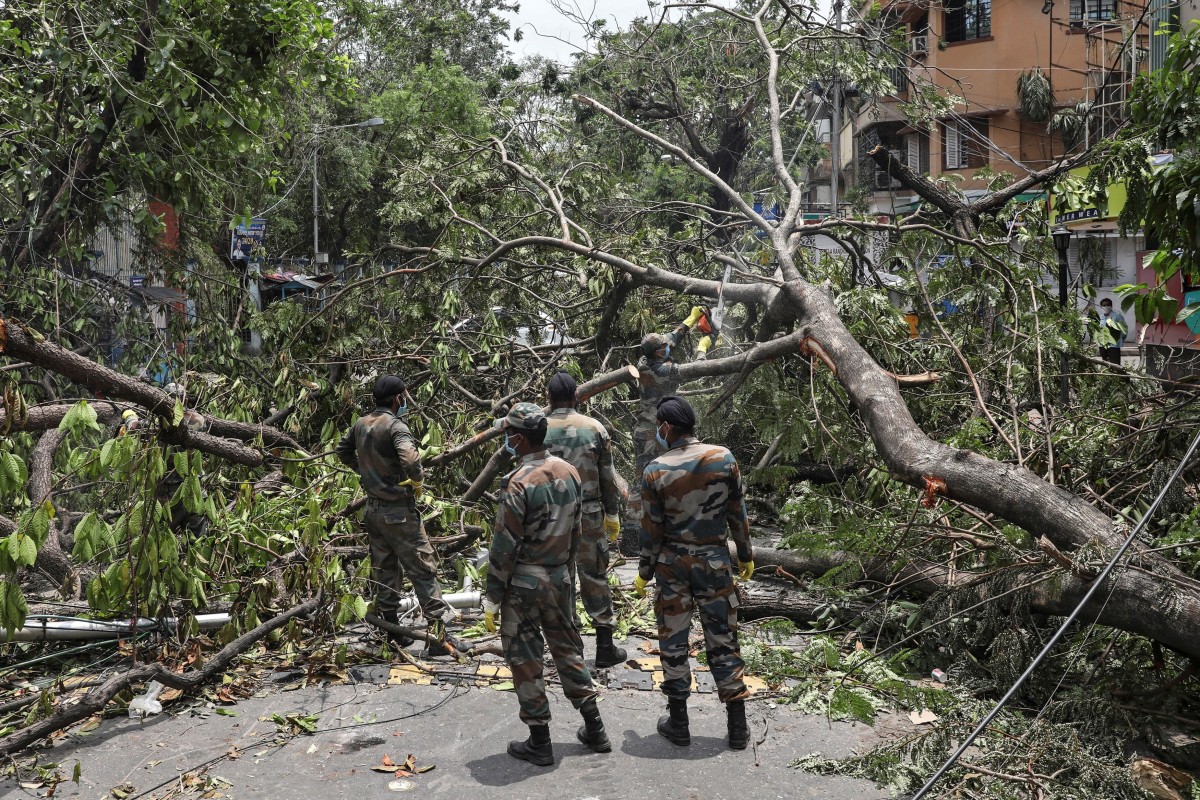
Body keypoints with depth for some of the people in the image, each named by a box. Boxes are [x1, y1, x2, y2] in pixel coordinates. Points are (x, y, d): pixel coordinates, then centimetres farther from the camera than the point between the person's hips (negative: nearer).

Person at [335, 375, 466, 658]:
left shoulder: (360, 425, 6)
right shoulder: (395, 426, -18)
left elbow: (343, 450, 22)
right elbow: (410, 458, -34)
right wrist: (417, 480, -15)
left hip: (373, 509, 8)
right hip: (399, 511, -8)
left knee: (384, 573, 16)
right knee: (423, 570, -3)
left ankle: (390, 631, 24)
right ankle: (438, 636, -3)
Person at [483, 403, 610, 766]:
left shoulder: (518, 484, -21)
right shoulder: (569, 472, 0)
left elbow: (504, 546, -18)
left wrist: (492, 598, -10)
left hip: (523, 583, -6)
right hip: (560, 578, 7)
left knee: (524, 658, 6)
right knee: (567, 647, 18)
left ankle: (539, 743, 14)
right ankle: (594, 729, 24)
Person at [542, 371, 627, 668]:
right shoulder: (594, 428, -4)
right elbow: (608, 479, -1)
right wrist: (612, 515, 9)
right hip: (589, 516, 0)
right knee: (595, 578, 8)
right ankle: (605, 649, 13)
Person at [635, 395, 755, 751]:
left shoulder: (656, 471, -11)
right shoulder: (723, 458, -7)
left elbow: (651, 530, -5)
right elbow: (738, 513, 0)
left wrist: (644, 573, 7)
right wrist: (746, 555, 14)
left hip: (671, 564, -1)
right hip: (715, 561, 2)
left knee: (673, 642, 11)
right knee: (723, 641, 9)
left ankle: (678, 722, 18)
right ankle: (738, 727, 14)